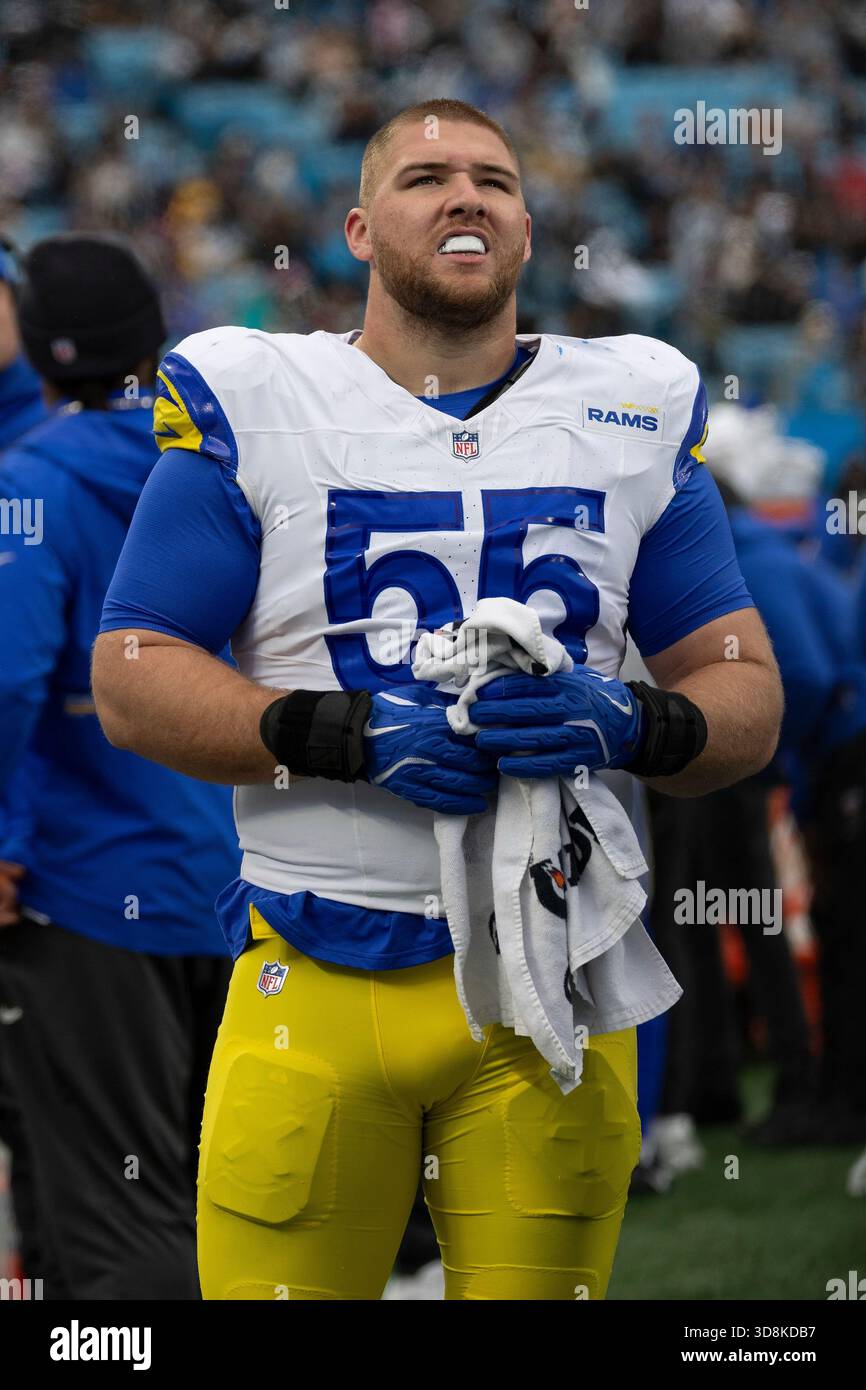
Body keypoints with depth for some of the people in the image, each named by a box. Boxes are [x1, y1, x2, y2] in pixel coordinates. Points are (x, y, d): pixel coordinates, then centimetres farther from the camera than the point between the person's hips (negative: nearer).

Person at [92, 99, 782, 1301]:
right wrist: (349, 738, -17)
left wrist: (633, 728, -13)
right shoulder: (253, 405, 3)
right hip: (317, 977, -2)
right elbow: (132, 682, -2)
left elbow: (747, 699, 10)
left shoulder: (635, 413, 10)